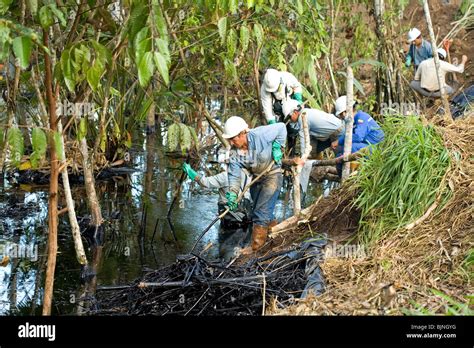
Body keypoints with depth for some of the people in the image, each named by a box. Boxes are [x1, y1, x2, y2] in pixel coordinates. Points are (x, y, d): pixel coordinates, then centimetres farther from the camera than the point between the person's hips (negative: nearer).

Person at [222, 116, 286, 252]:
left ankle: (256, 247, -8)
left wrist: (277, 147, -19)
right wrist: (232, 194, -28)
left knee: (261, 213, -12)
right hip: (256, 179, 6)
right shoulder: (235, 154, -12)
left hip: (273, 175, -6)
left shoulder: (260, 135, -27)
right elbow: (234, 176, -14)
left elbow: (281, 127, -15)